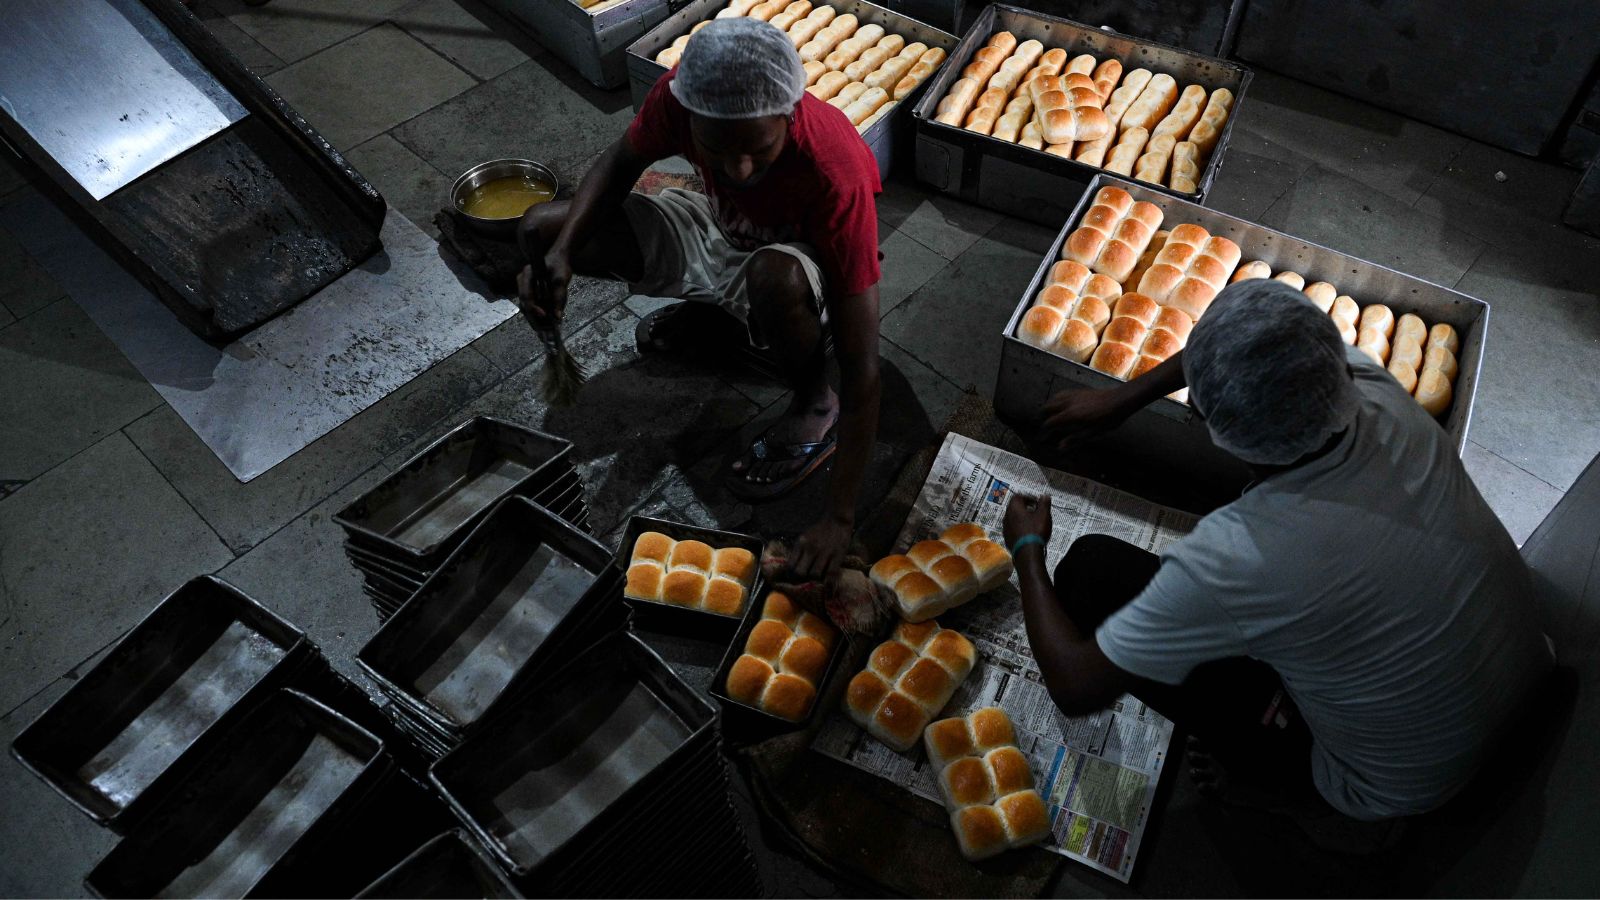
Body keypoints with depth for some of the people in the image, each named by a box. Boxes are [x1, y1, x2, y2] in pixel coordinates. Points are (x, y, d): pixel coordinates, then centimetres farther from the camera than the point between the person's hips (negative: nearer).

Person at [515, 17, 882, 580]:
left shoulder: (835, 174, -39)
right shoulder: (682, 94, -28)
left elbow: (861, 366, -37)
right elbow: (622, 163, -5)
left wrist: (840, 517, -37)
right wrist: (560, 251, -23)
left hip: (800, 259, -5)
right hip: (719, 231, 5)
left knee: (775, 279, -43)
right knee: (539, 230, -5)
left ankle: (815, 408, -11)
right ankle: (706, 301, 15)